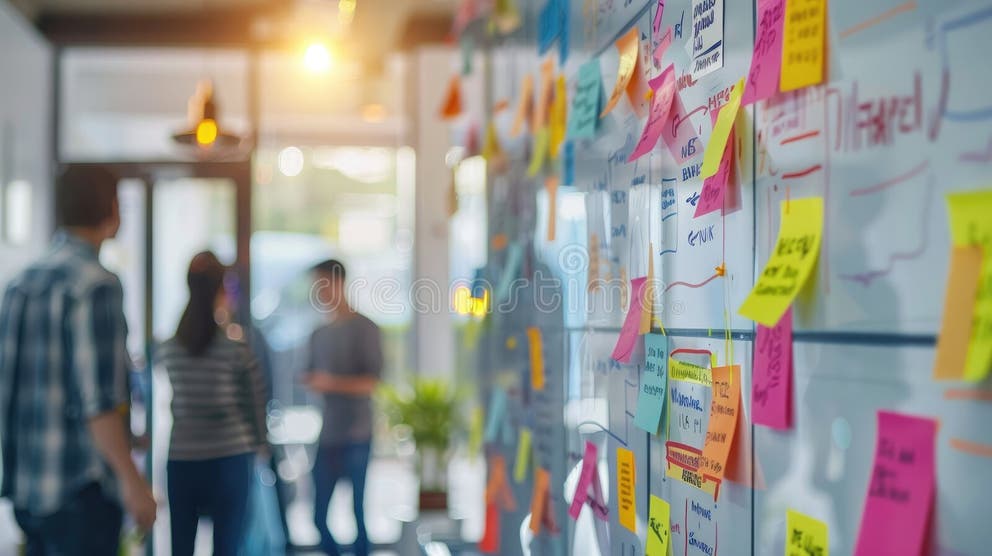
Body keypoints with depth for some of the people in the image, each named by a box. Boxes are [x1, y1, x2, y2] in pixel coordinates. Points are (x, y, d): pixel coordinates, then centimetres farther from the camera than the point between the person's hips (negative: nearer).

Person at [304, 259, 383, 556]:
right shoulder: (318, 335, 16)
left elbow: (371, 382, -6)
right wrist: (310, 382, -2)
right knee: (319, 516, 4)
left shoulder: (364, 328, -1)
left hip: (356, 437, -5)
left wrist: (333, 383, -19)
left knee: (358, 512, -3)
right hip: (326, 437, 5)